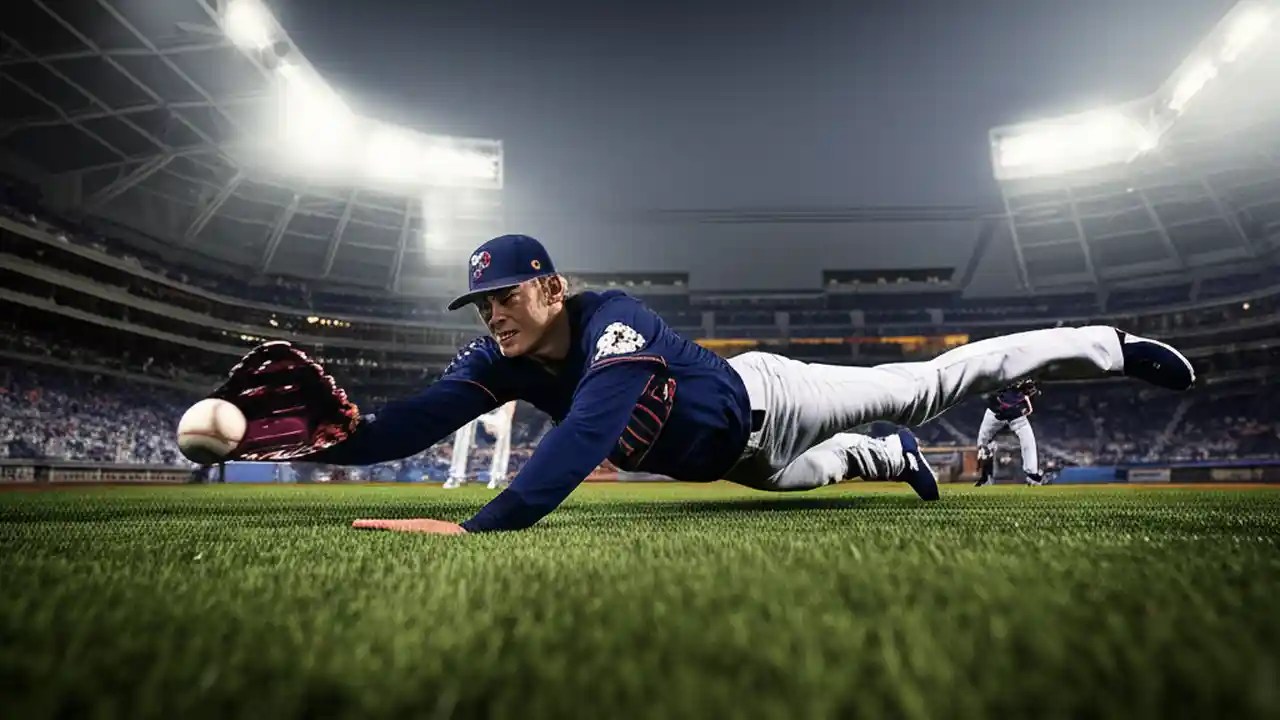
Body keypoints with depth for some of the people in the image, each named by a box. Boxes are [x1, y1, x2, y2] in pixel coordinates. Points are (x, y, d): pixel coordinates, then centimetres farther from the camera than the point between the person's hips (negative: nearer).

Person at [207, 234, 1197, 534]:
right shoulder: (503, 359, -16)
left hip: (762, 402, -6)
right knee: (811, 472, 30)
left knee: (929, 384, 2)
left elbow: (585, 437, -53)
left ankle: (1106, 348, 21)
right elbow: (422, 418, -25)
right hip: (726, 459, 6)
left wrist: (482, 524, -61)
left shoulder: (616, 322, -38)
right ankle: (891, 460, 61)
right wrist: (337, 435, -43)